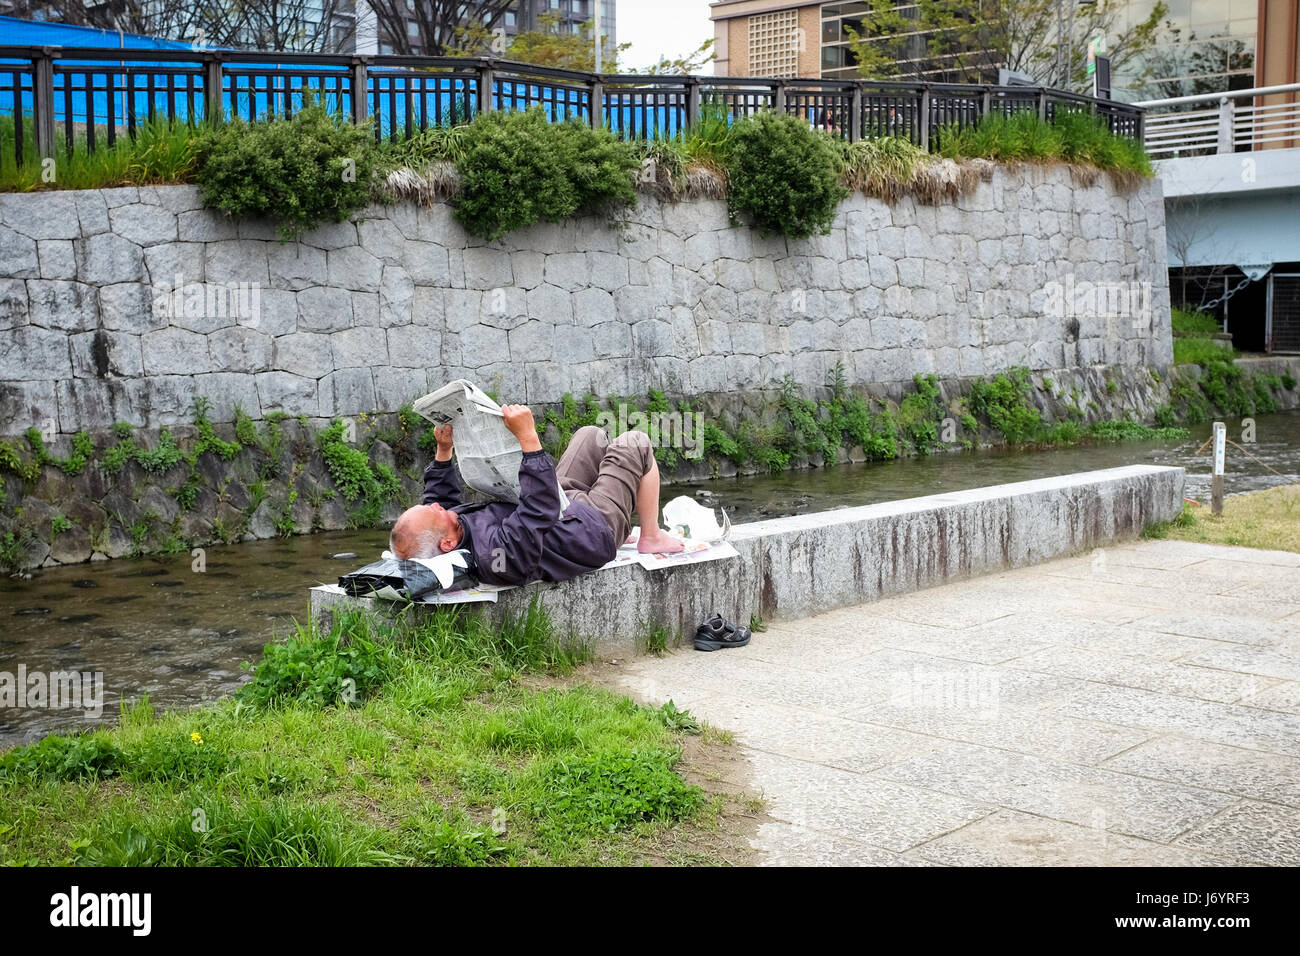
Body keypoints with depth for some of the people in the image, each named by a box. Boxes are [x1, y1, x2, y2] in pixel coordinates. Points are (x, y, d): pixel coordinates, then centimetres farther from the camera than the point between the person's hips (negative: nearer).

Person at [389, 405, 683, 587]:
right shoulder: (497, 553, -47)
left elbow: (442, 494, 5)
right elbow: (539, 509, -48)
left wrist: (444, 450, -3)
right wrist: (528, 436, -49)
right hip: (595, 527, -9)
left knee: (592, 436, 22)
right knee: (635, 444, 2)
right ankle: (651, 536, 19)